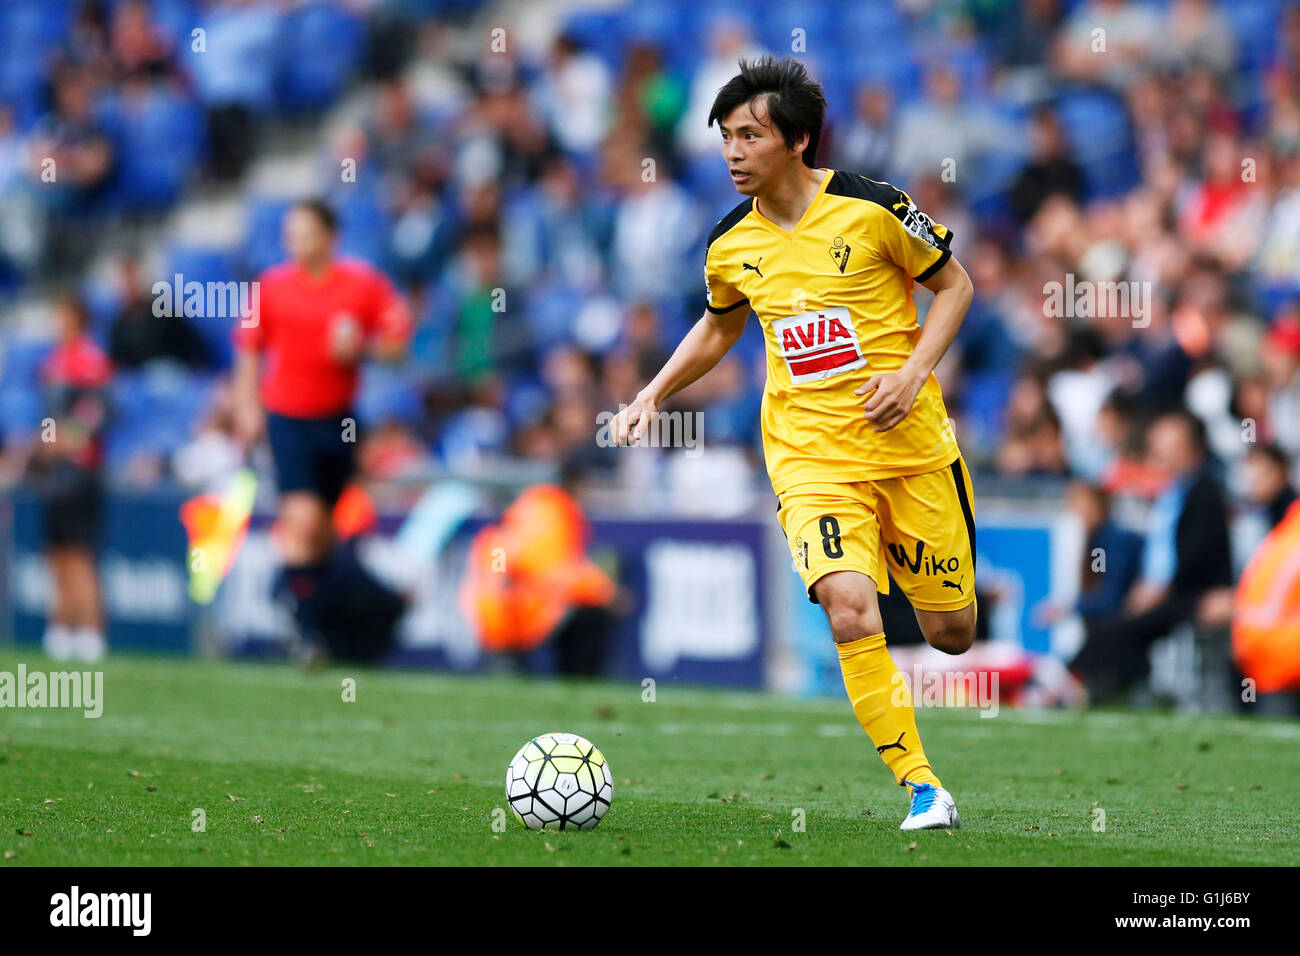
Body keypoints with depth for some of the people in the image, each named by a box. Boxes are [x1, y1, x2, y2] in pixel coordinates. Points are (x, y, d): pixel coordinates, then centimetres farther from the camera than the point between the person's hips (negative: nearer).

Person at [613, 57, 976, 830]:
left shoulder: (871, 209, -10)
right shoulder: (731, 244, 2)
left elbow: (955, 284, 2)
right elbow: (719, 328, 22)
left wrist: (914, 371, -12)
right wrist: (653, 395, 10)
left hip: (910, 444, -1)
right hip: (810, 457, 1)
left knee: (951, 632, 7)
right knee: (850, 613, -23)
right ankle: (924, 790, -15)